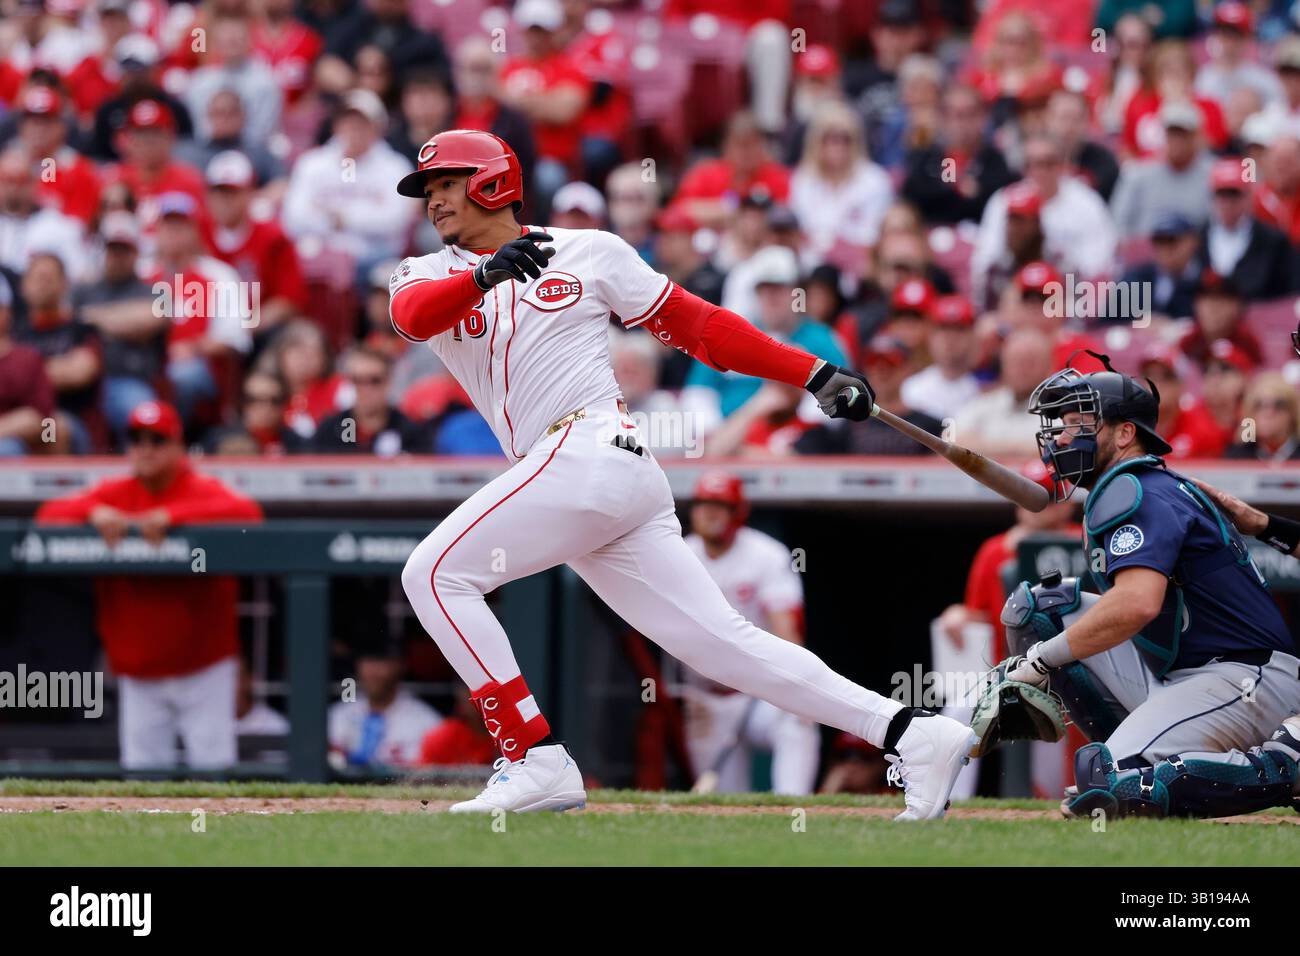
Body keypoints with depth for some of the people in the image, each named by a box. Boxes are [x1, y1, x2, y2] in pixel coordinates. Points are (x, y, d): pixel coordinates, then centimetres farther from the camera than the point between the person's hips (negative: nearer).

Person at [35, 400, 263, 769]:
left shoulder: (203, 491, -5)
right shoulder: (113, 494, 6)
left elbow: (247, 512, -24)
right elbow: (50, 513, -1)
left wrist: (172, 515, -31)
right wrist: (94, 513, -21)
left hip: (203, 666, -3)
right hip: (138, 672, 3)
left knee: (213, 767, -5)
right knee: (143, 768, 3)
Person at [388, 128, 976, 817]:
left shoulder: (588, 252, 9)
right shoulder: (432, 276, 20)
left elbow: (693, 323, 10)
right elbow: (412, 315, -5)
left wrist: (813, 374, 4)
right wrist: (485, 276, -26)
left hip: (591, 448, -5)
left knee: (435, 572, -14)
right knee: (723, 643, -2)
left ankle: (537, 761, -15)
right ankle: (913, 734, -5)